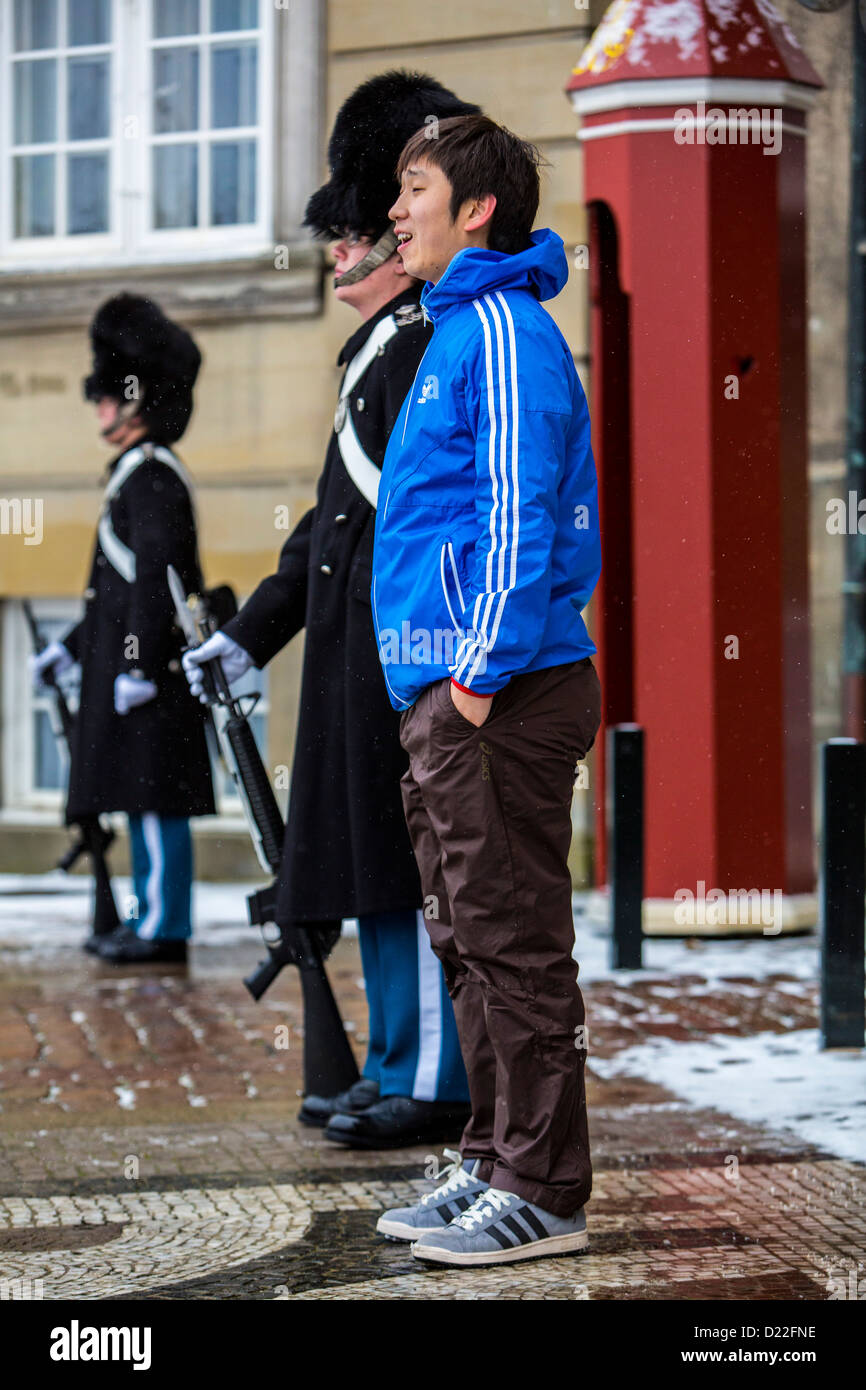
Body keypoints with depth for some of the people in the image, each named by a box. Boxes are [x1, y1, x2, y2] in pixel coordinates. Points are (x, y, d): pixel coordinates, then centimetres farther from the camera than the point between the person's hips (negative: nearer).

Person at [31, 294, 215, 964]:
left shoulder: (150, 473, -12)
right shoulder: (142, 471, 20)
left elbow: (156, 572, -20)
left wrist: (137, 664, -23)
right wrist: (74, 644, 26)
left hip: (150, 661, -10)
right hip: (132, 654, 10)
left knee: (154, 790, -8)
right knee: (143, 793, 12)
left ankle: (165, 927, -7)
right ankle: (151, 916, 16)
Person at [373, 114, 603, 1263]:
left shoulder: (505, 328, -11)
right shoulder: (456, 329, 20)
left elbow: (521, 512, -18)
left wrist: (482, 669, -21)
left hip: (504, 695, -10)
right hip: (448, 694, 10)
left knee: (515, 945, -6)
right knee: (471, 945, 14)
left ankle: (544, 1191, -2)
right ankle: (496, 1164, 22)